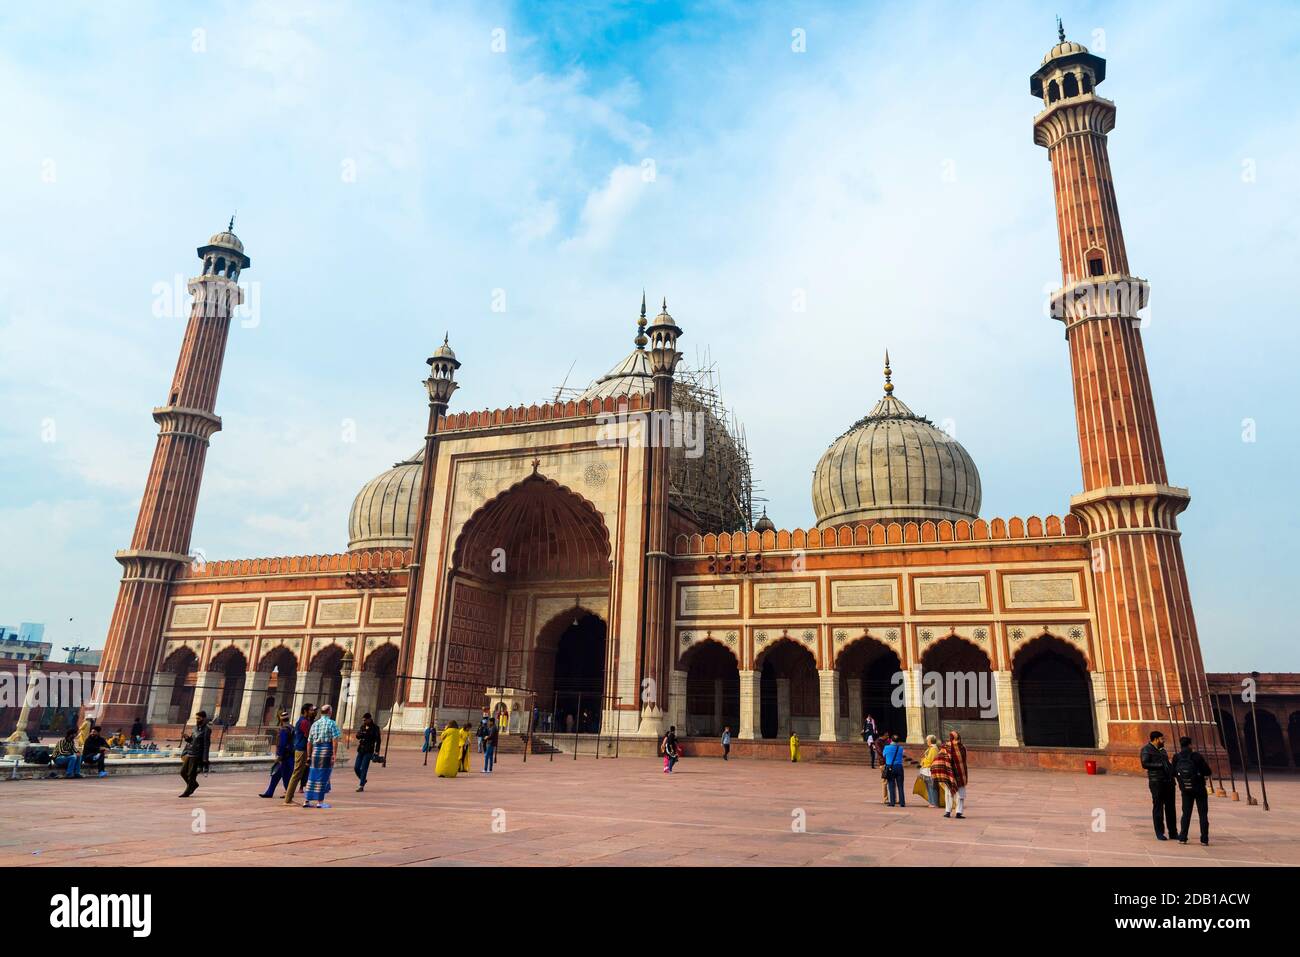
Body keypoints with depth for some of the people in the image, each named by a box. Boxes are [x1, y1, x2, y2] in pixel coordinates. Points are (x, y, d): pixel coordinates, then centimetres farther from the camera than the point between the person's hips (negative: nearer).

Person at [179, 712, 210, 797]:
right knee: (183, 772, 11)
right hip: (188, 753, 8)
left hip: (196, 755, -8)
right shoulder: (195, 727, 12)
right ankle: (193, 784, 31)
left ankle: (187, 791, 12)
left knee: (191, 774, -1)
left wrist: (205, 760, -16)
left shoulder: (207, 730, -10)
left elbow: (206, 745, -13)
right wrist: (188, 738, -3)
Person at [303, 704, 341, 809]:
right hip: (327, 750, -6)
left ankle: (307, 800, 13)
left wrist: (309, 756, 19)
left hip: (315, 751, 6)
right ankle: (320, 801, 3)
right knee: (323, 777, 0)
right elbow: (335, 740, -13)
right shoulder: (331, 723, -5)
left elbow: (309, 742, 14)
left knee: (312, 776, 11)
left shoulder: (314, 724, 13)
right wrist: (334, 754, -11)